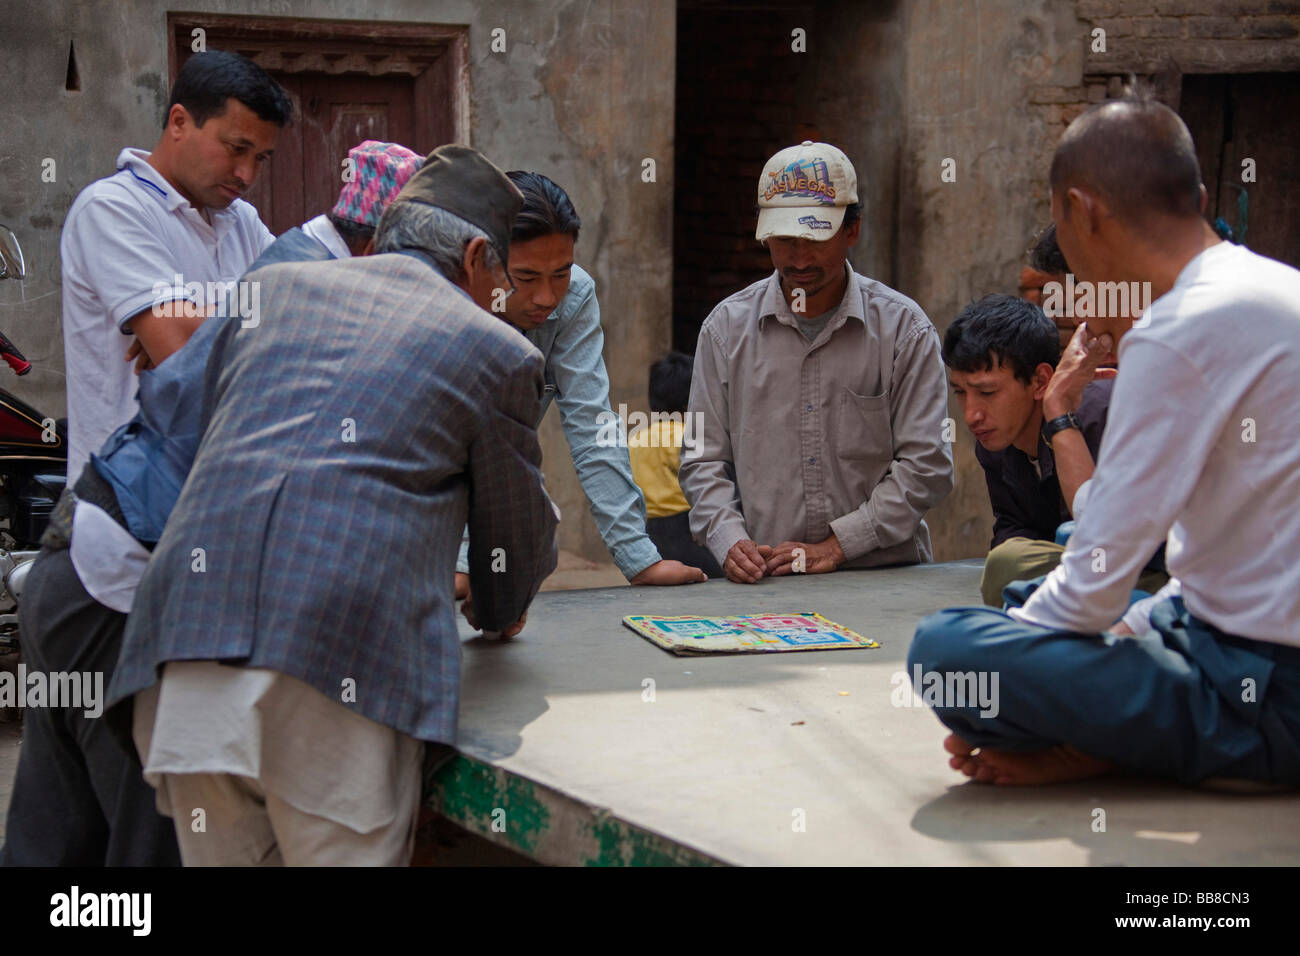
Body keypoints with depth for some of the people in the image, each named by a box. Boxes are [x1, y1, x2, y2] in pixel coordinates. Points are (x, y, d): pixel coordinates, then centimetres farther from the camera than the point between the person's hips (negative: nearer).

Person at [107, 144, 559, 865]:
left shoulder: (268, 287, 23)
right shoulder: (497, 350, 12)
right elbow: (518, 534, 22)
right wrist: (499, 615, 47)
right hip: (347, 662, -4)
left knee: (221, 860, 14)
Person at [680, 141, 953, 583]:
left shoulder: (903, 326, 5)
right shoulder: (727, 326, 10)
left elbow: (925, 465, 0)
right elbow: (703, 460, 11)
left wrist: (836, 545, -9)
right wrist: (729, 540, -7)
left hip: (882, 575, -2)